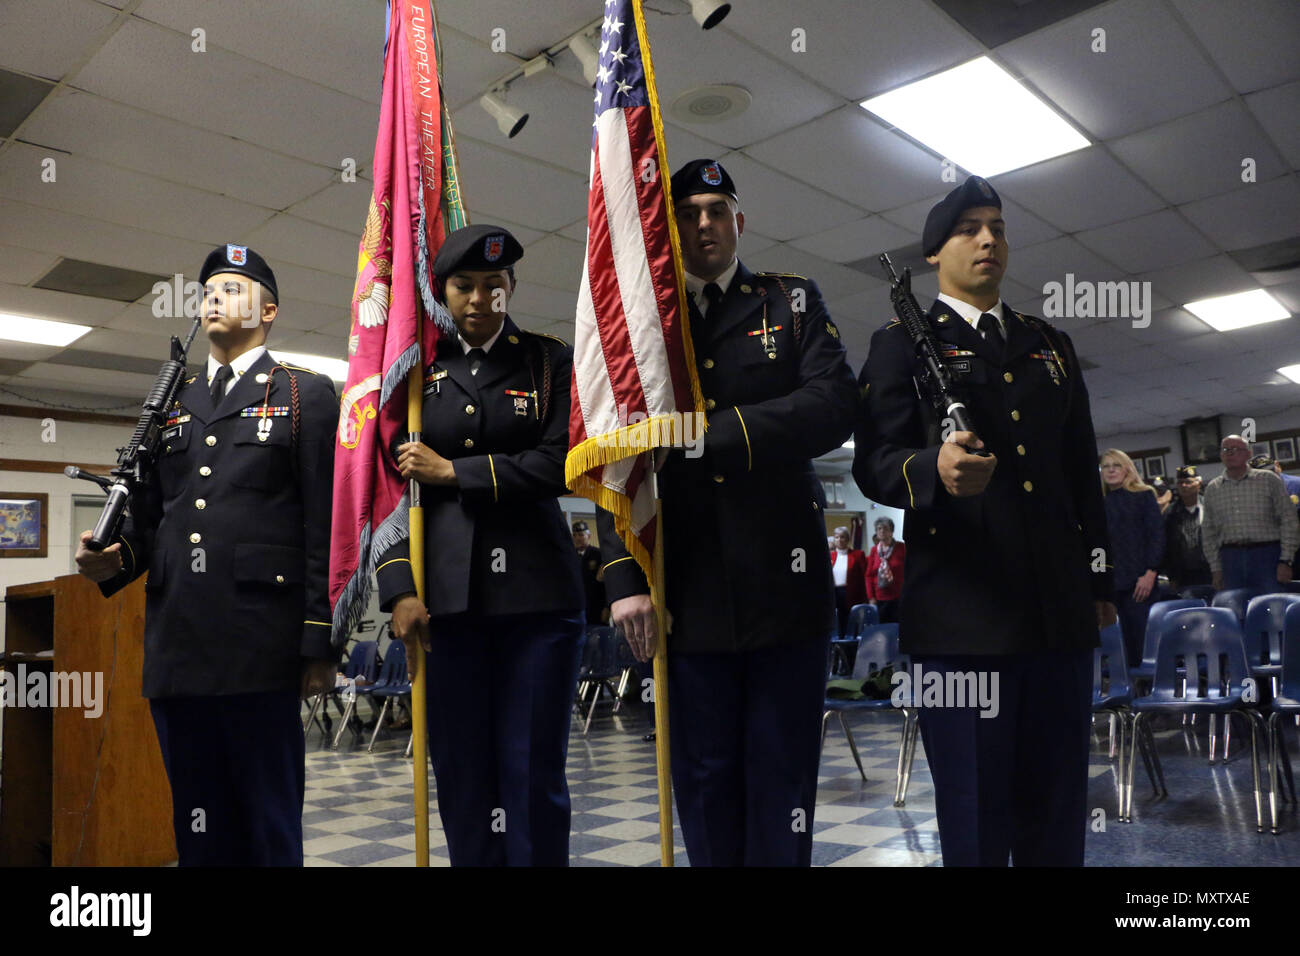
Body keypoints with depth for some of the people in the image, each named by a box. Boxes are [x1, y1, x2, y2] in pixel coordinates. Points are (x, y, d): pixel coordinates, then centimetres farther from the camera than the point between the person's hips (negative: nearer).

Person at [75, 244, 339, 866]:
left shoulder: (306, 394, 4)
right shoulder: (172, 405, 21)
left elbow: (324, 526, -3)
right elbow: (147, 513, 21)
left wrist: (320, 642, -9)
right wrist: (116, 557, -3)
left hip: (259, 646, -5)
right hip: (176, 648, 5)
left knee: (269, 828, 2)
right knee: (197, 829, 12)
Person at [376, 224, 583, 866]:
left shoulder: (550, 361, 8)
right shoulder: (417, 371, 12)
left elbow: (559, 464, -5)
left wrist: (452, 471, -5)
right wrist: (399, 588, -4)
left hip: (535, 590, -1)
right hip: (445, 593, 2)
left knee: (534, 774, 1)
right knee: (461, 774, 6)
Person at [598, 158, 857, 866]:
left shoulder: (794, 302, 11)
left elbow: (834, 407, -6)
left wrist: (710, 431, -15)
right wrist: (624, 579, -5)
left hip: (784, 579, 0)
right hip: (688, 588, 1)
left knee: (783, 775, 6)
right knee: (704, 781, 8)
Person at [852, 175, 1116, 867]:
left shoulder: (1051, 346, 22)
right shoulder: (903, 344, 6)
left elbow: (1083, 472, 22)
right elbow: (873, 461, -6)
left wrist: (1100, 581, 18)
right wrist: (934, 470, -27)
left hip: (1060, 609, 5)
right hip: (962, 609, -4)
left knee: (1058, 815, 10)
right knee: (976, 818, 1)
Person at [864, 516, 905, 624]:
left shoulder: (901, 547, -1)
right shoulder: (874, 550, 7)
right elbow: (869, 575, 9)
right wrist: (871, 597, 2)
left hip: (898, 598, -2)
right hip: (880, 598, 2)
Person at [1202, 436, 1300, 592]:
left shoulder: (1269, 480, 4)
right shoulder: (1212, 489, 12)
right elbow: (1209, 532, 13)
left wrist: (1285, 561, -6)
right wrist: (1216, 568, 7)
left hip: (1266, 556, -2)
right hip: (1231, 559, 2)